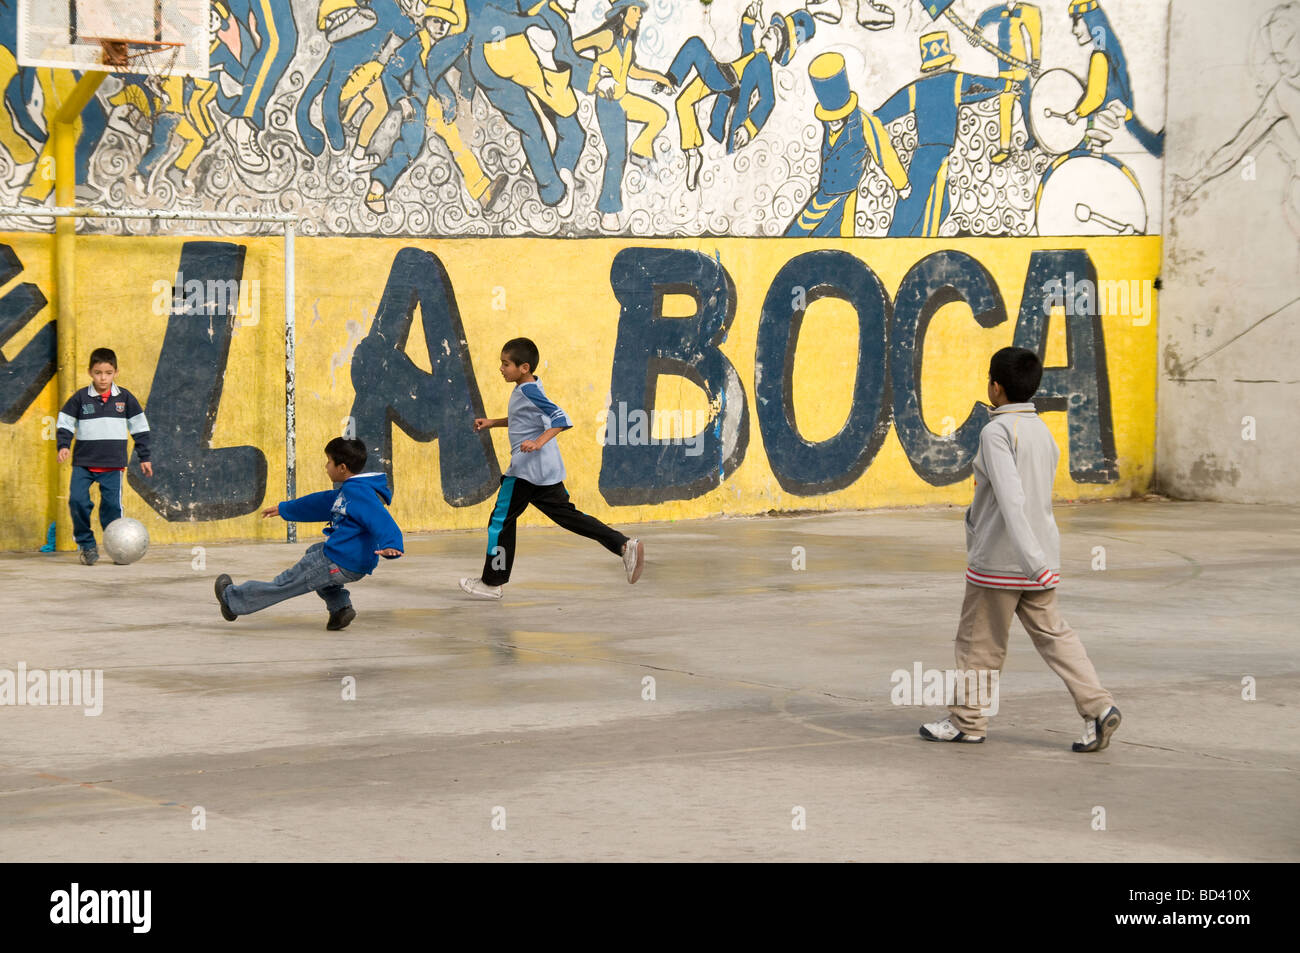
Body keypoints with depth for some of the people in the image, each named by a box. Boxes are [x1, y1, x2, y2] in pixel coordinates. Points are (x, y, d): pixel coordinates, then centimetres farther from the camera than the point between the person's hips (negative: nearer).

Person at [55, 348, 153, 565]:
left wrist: (144, 457, 11)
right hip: (83, 462, 0)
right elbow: (65, 423, 7)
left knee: (112, 505, -6)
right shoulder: (80, 398, 2)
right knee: (77, 500, -14)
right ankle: (86, 544, 2)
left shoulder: (125, 398, 4)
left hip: (113, 464, 0)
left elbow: (140, 428, 12)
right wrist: (64, 445, -10)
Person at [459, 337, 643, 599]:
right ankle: (624, 546, -1)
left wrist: (539, 442, -34)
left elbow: (560, 419, -24)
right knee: (567, 514, 10)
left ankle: (492, 583, 8)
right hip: (547, 470, 10)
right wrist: (492, 422, 26)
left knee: (501, 520, 1)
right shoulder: (529, 389, 14)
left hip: (526, 470, -10)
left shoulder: (528, 391, -15)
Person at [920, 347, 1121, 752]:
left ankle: (966, 721, 17)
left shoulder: (996, 432, -15)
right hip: (1041, 556, 7)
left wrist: (1030, 557, -32)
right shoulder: (1043, 432, 12)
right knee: (1053, 635, 7)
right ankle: (1097, 707, -7)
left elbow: (1010, 497, -25)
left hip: (999, 559, -7)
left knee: (979, 641, 6)